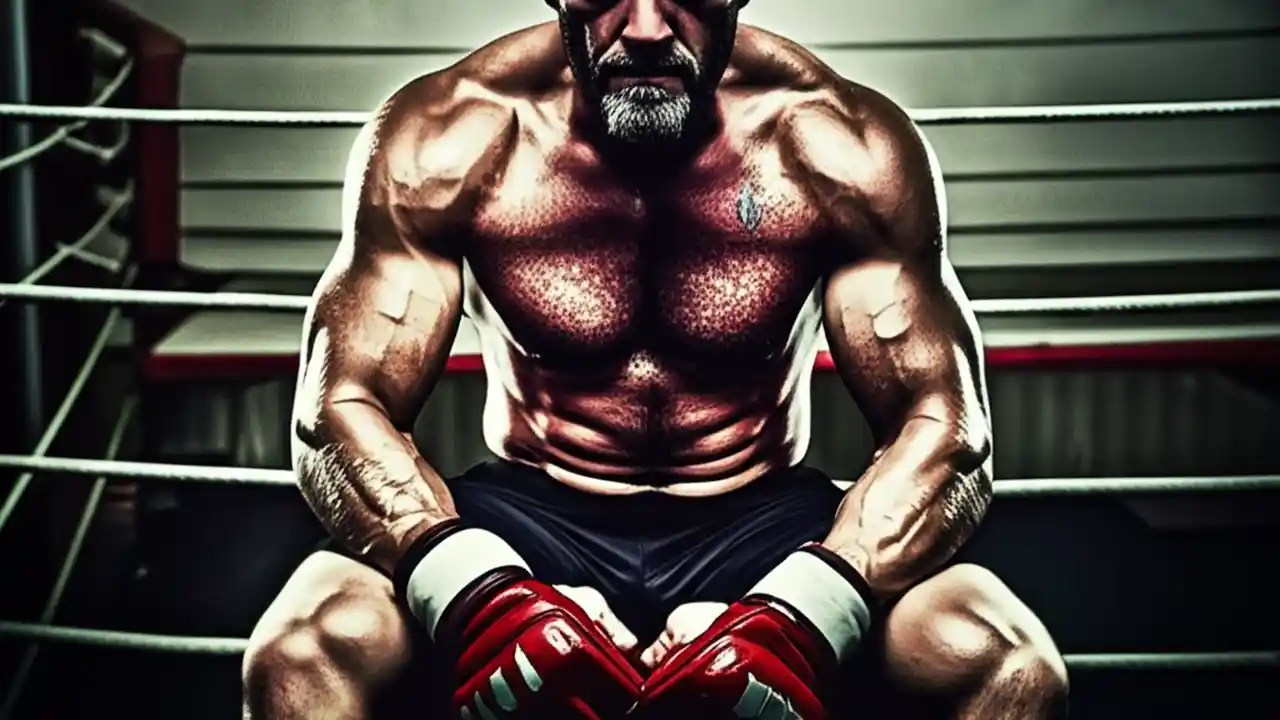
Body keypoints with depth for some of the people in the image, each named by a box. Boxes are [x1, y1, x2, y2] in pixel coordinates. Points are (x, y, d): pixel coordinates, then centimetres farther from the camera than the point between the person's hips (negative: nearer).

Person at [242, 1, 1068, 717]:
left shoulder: (839, 148, -11)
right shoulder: (448, 140, -11)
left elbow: (942, 425, -11)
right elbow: (343, 409, -11)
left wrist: (805, 612, -30)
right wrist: (471, 592, -31)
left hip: (763, 525, 1)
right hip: (529, 518, 0)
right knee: (304, 644, -28)